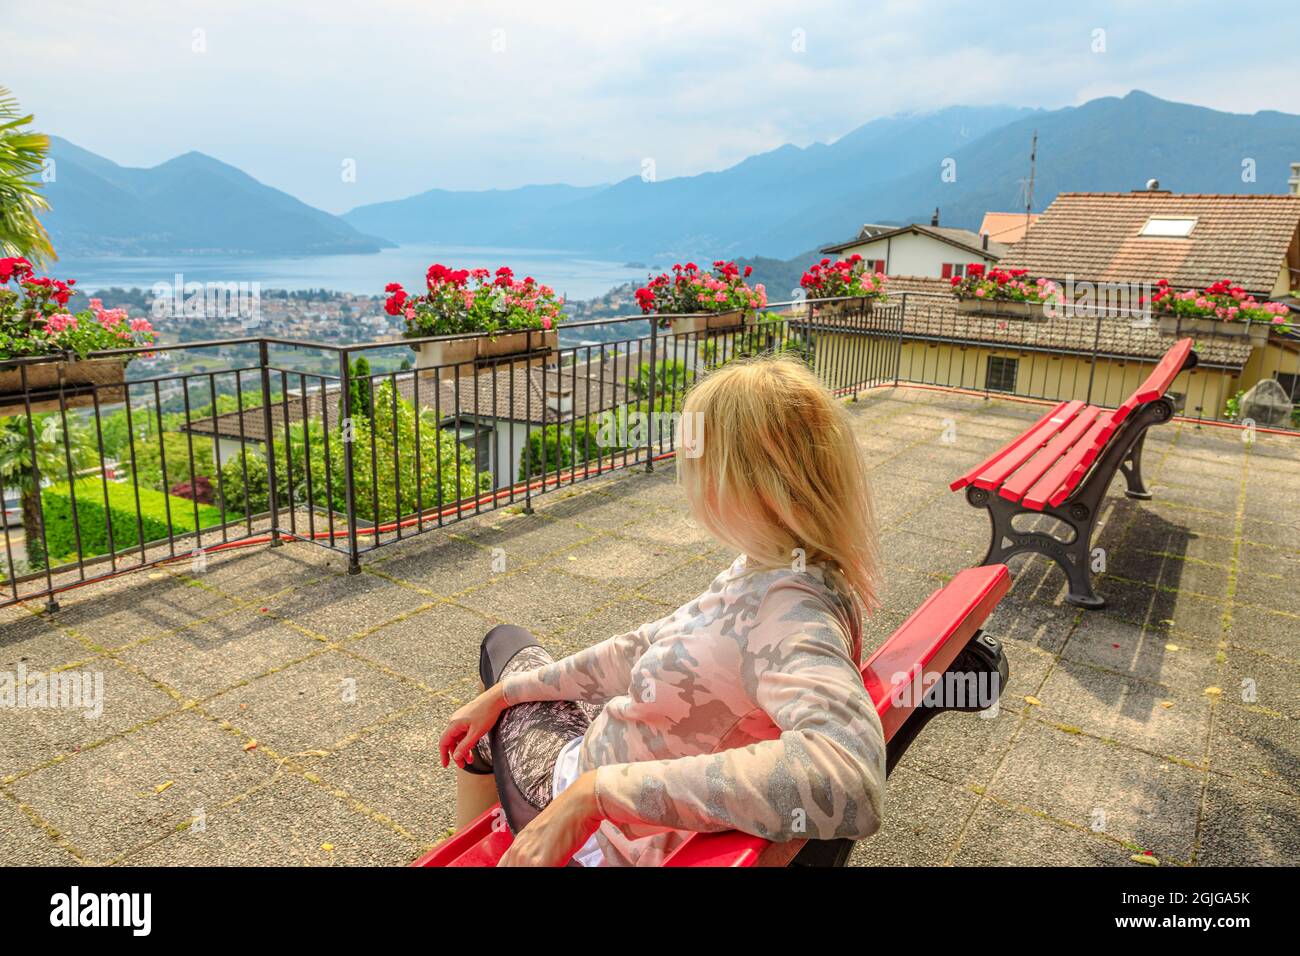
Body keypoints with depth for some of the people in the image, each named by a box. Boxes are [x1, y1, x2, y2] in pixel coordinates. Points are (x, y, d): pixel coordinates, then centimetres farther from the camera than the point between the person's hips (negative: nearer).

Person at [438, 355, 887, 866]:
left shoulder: (790, 613, -36)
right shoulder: (768, 571, -9)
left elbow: (847, 780, -54)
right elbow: (650, 647, -2)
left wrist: (596, 789, -49)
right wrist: (502, 692, 3)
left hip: (606, 840, -6)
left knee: (505, 643, 18)